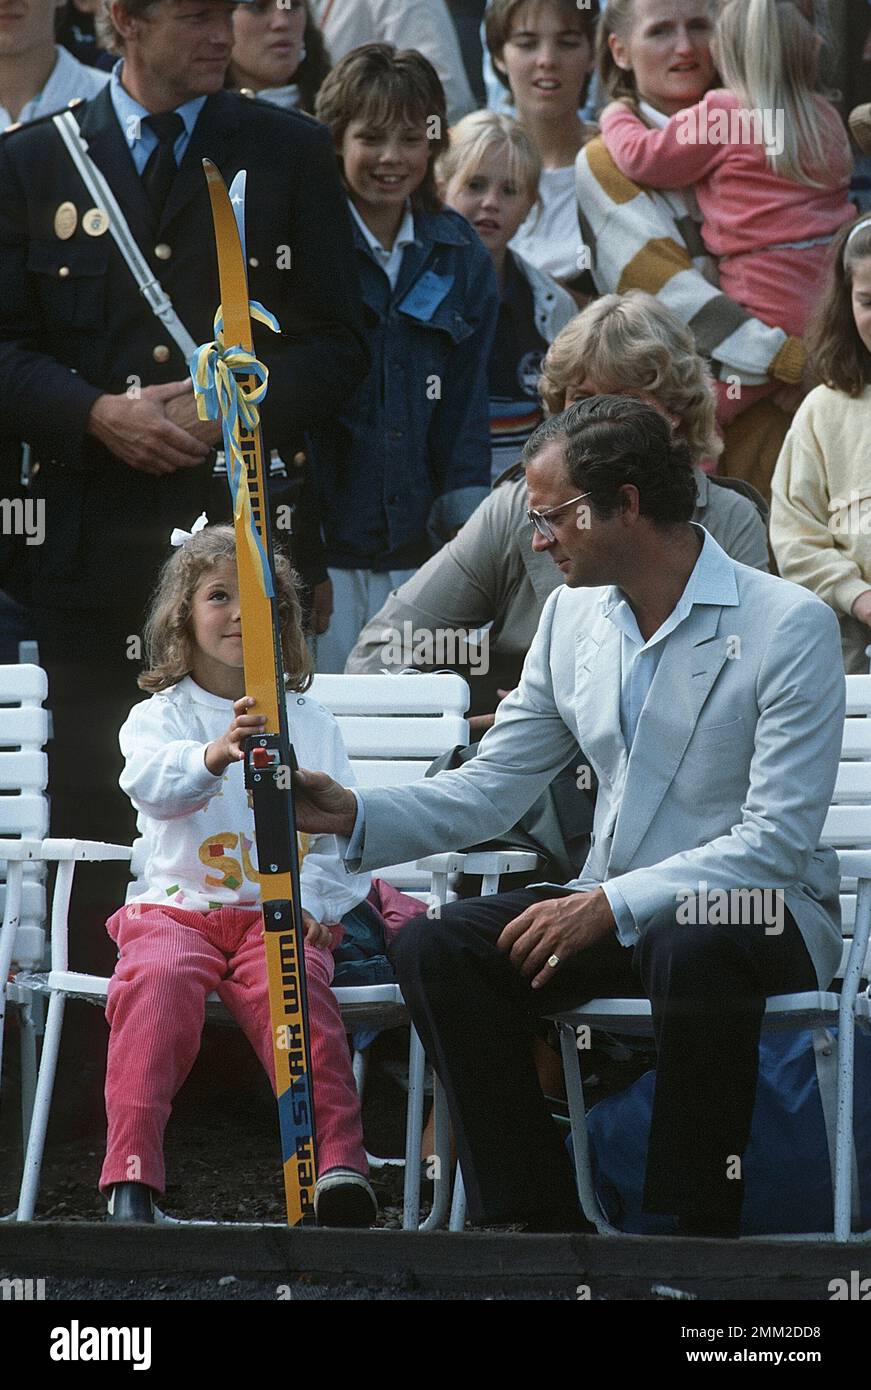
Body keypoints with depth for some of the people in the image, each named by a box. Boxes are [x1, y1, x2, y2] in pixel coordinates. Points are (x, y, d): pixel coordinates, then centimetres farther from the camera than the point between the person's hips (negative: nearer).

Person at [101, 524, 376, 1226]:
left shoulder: (312, 722, 17)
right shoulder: (159, 715, 9)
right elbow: (152, 784, -16)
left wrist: (311, 903, -7)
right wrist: (212, 756, -39)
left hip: (281, 914, 1)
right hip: (177, 905, -1)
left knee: (296, 986, -32)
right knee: (156, 981, -33)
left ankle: (341, 1162, -38)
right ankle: (131, 1176, -36)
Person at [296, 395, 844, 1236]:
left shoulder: (791, 625, -13)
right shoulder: (572, 616, 8)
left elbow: (778, 840, -20)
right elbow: (490, 788, 10)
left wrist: (612, 906, -27)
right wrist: (358, 818, -7)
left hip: (759, 913, -6)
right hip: (610, 908, 6)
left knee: (691, 947, -39)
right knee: (434, 948, -15)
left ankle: (702, 1229, -25)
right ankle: (540, 1220, -11)